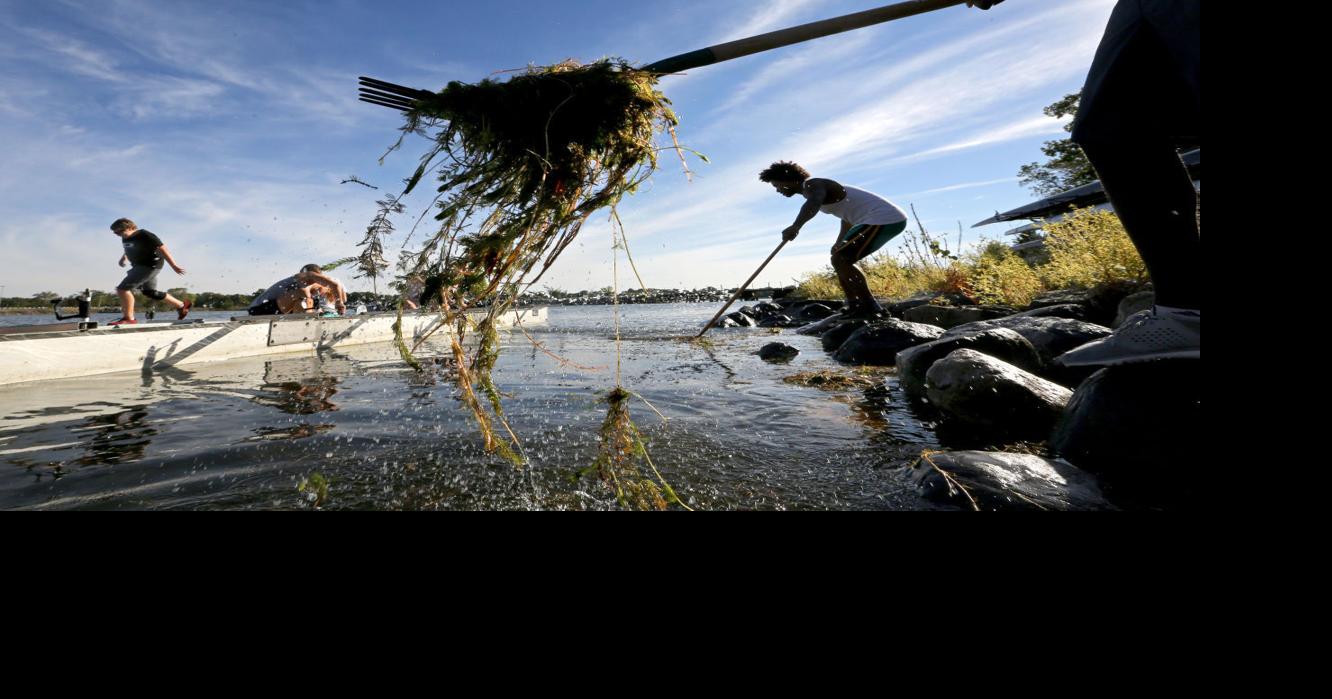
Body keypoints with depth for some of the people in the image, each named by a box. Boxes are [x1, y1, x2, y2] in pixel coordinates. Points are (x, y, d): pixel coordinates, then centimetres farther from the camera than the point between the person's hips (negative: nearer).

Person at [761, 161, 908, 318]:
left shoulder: (812, 184, -10)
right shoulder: (814, 190, 20)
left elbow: (814, 203, -37)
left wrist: (796, 226, -54)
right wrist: (839, 242, 27)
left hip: (885, 218, -10)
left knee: (840, 260, -15)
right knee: (841, 260, 15)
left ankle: (871, 308, -11)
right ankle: (854, 307, 17)